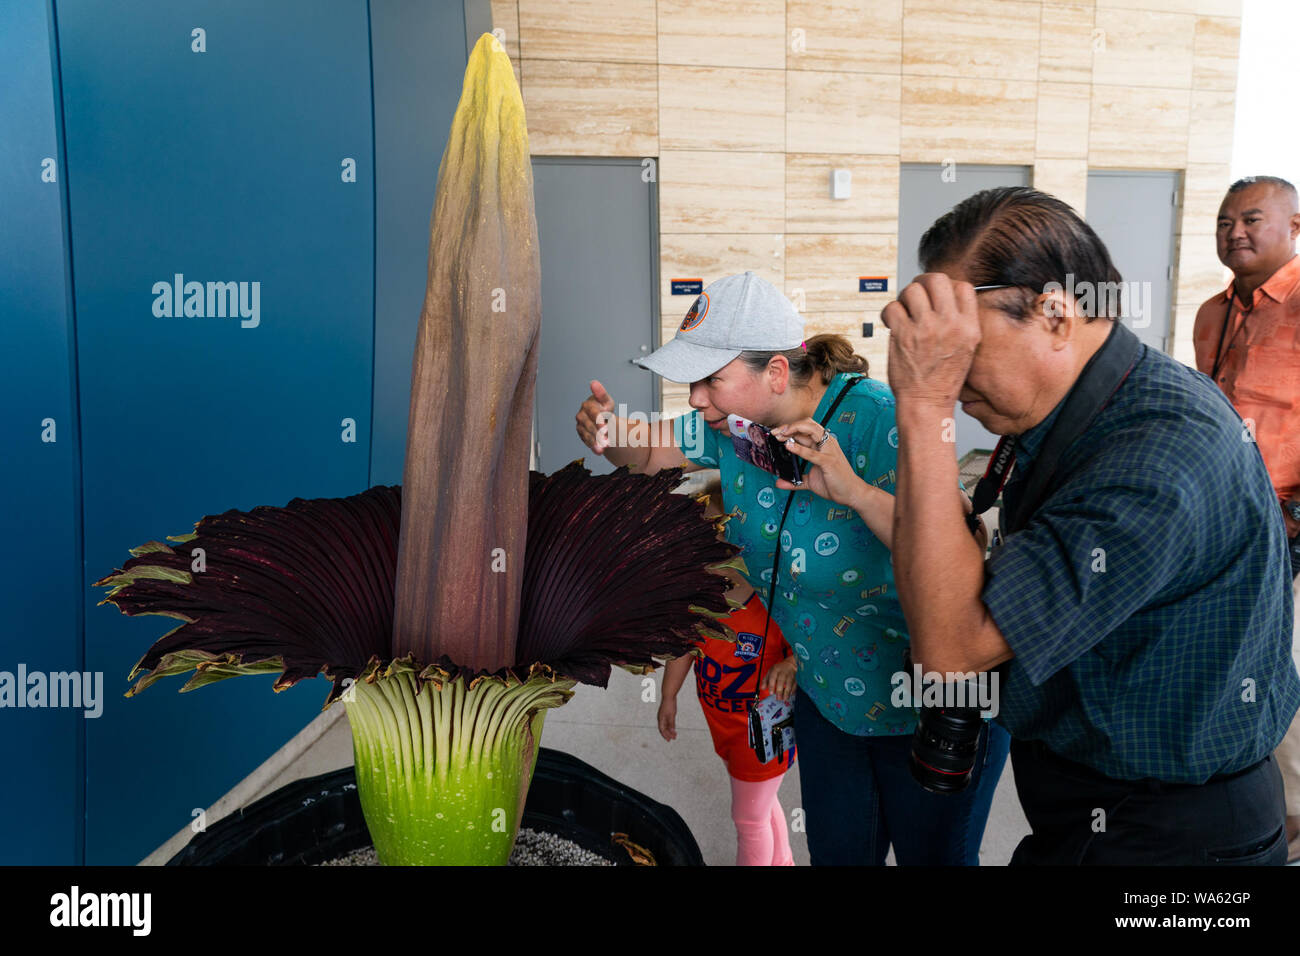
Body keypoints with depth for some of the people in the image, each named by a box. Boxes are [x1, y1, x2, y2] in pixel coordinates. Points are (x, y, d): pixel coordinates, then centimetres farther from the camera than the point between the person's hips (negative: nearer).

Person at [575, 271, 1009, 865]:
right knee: (837, 852, 20)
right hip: (825, 693, 6)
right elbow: (647, 451, 6)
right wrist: (606, 431, -17)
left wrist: (854, 490, -44)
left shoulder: (879, 422, -29)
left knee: (933, 854, 15)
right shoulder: (738, 422, -8)